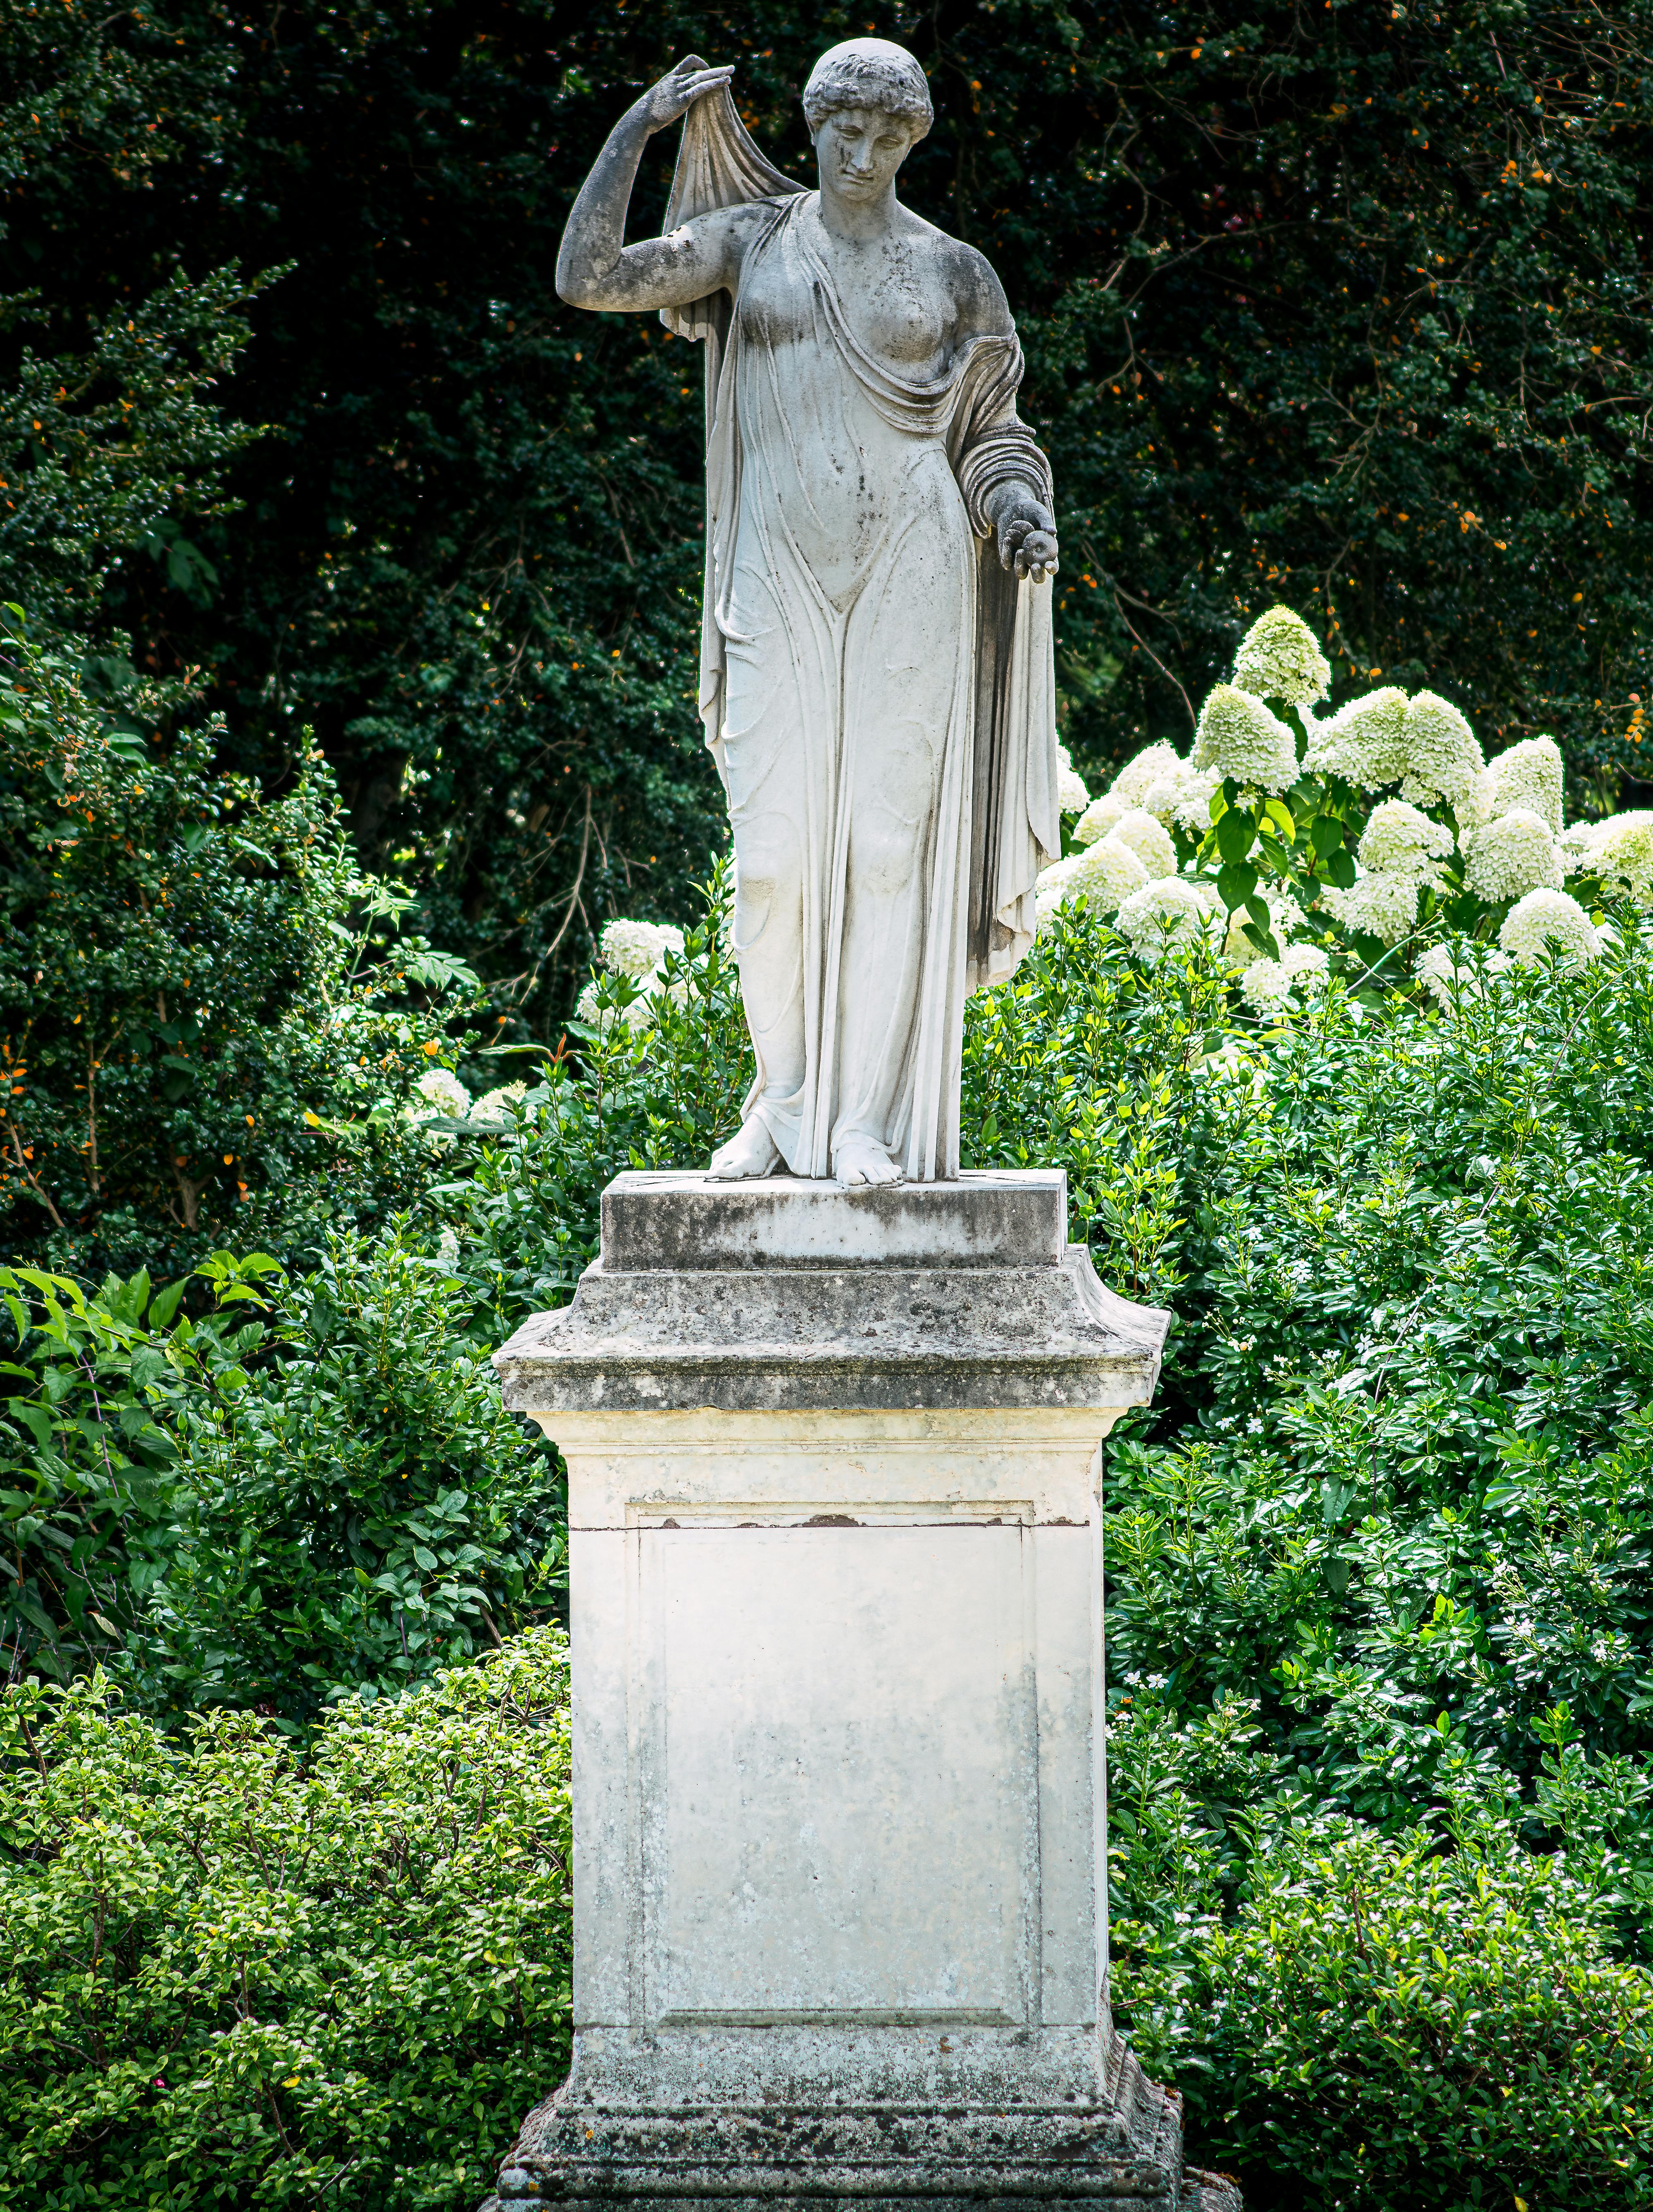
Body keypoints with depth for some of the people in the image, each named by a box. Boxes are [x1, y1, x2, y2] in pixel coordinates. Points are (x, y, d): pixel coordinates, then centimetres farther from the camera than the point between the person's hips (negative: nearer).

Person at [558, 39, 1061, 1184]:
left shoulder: (954, 272, 7)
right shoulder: (750, 241, 7)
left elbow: (994, 436, 10)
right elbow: (588, 277, -2)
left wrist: (1022, 517, -11)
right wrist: (640, 124, -1)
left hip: (910, 576, -1)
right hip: (781, 579, 1)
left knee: (890, 842, -5)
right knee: (775, 850, -2)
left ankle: (869, 1120, -1)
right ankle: (786, 1104, 12)